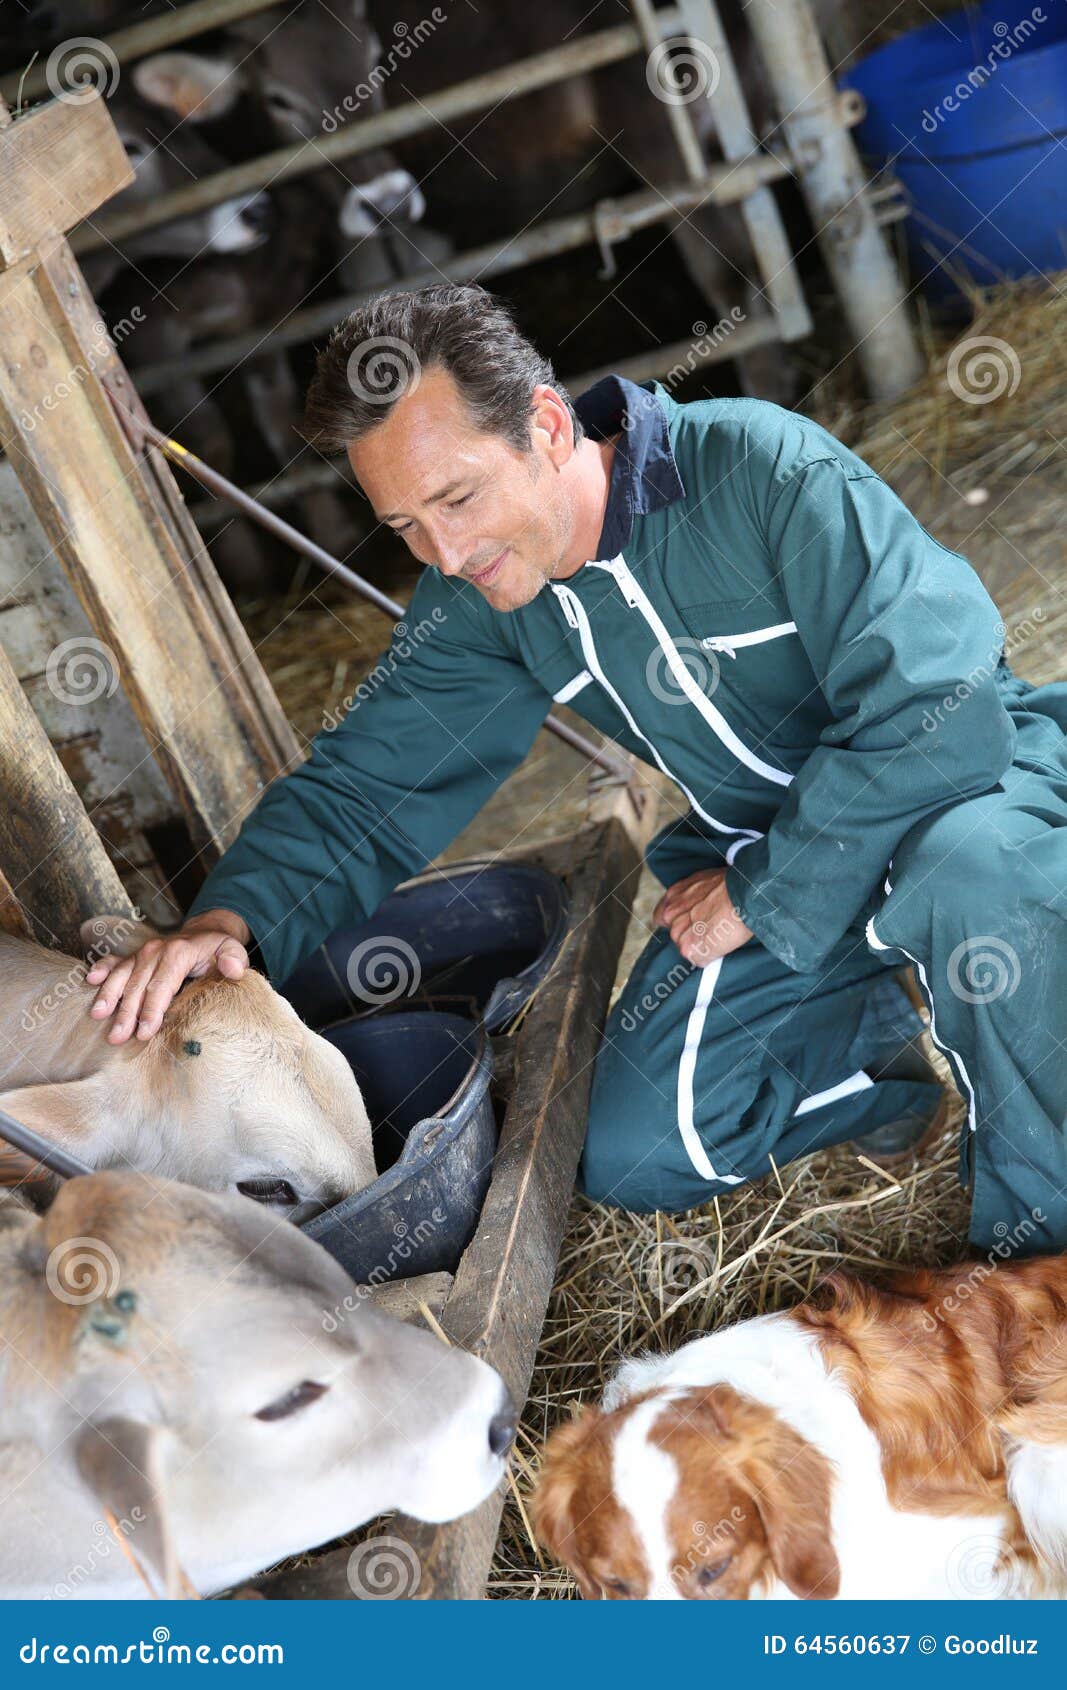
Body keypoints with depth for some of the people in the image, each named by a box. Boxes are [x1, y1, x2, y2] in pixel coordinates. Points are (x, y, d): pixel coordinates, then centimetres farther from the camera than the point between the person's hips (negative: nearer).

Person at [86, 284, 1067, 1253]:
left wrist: (762, 896, -23)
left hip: (969, 781, -5)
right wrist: (232, 918, -24)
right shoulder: (475, 600, -7)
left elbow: (937, 712, -30)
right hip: (757, 850, 5)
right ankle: (891, 1028, 14)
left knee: (971, 864, -41)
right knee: (636, 1157, -6)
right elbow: (363, 782, -4)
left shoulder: (765, 471, -27)